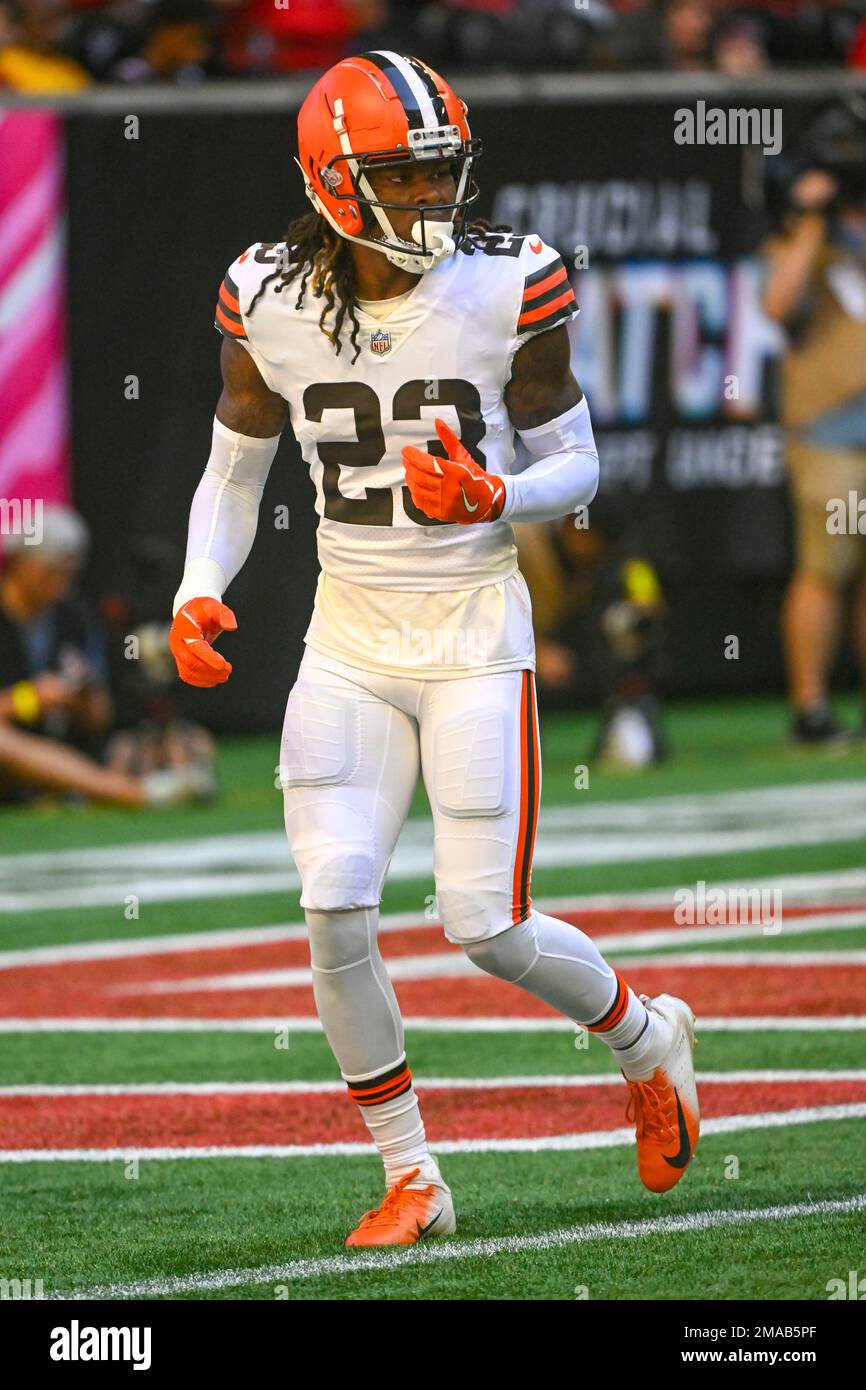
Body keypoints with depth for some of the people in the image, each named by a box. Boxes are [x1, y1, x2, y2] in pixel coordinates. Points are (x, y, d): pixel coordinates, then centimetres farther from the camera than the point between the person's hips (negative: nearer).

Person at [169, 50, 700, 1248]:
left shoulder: (507, 289, -10)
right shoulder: (272, 305, -4)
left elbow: (576, 467, -1)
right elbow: (235, 472, 9)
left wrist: (495, 498, -22)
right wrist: (200, 594, -8)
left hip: (475, 637, -2)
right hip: (351, 642, 2)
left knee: (487, 926, -7)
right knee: (336, 911, -11)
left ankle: (648, 1038, 25)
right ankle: (410, 1179, 5)